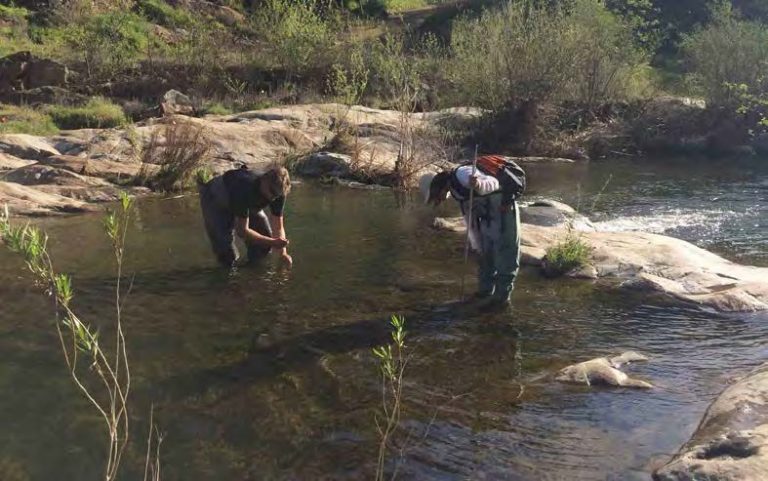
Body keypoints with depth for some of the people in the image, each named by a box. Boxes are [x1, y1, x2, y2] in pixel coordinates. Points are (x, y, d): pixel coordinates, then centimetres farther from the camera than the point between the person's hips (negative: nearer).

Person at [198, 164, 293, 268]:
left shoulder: (277, 192, -27)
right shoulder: (244, 189, -44)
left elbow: (278, 227, -18)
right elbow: (242, 231, -40)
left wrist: (283, 253, -31)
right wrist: (272, 242, -45)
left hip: (248, 204, 6)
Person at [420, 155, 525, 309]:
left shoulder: (461, 174, -18)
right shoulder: (456, 190, 13)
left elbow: (493, 182, -27)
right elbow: (470, 217, 19)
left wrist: (478, 185, -50)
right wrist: (475, 245, 21)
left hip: (502, 203, -10)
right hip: (487, 211, 11)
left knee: (504, 249, -7)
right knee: (485, 252, 15)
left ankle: (502, 296, -3)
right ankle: (485, 291, 26)